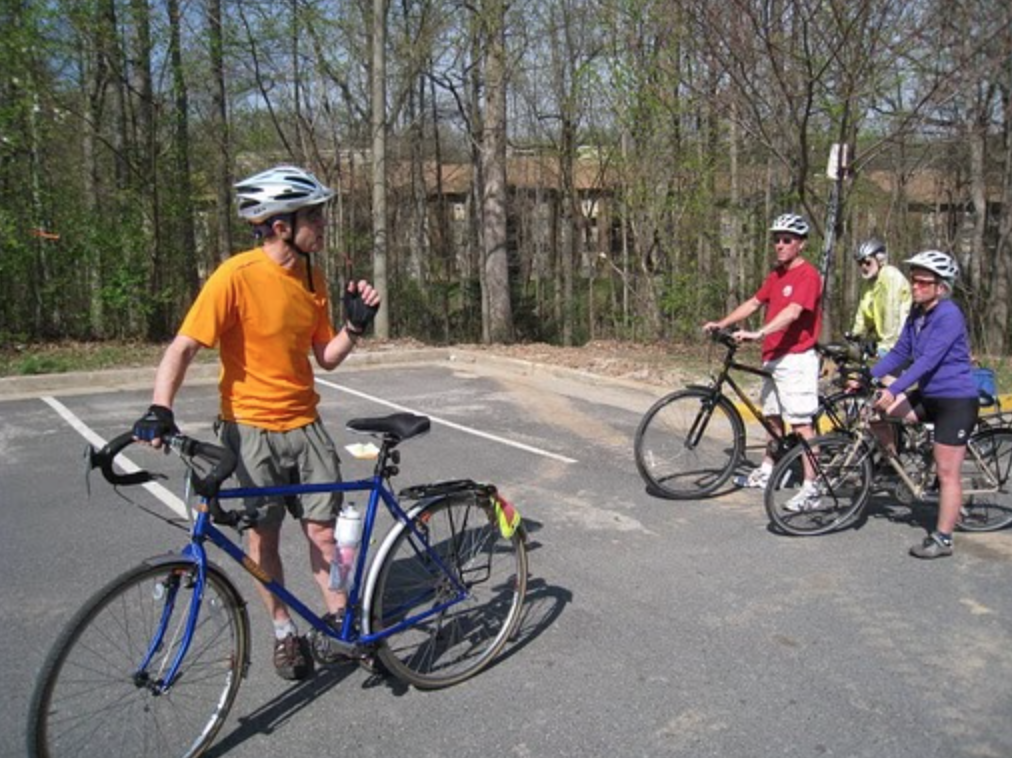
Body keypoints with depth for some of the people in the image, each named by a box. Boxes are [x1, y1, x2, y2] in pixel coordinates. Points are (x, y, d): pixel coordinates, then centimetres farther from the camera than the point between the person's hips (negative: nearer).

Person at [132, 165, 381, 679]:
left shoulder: (312, 277, 2)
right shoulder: (236, 276, -17)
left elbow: (327, 357, 7)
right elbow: (184, 347, -18)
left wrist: (355, 324, -9)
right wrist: (159, 410, -31)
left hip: (304, 423, 4)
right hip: (251, 427, -4)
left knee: (324, 529, 3)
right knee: (264, 535, 9)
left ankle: (340, 621, 21)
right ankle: (284, 632, 27)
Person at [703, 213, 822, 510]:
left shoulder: (807, 275, -13)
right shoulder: (776, 274, 15)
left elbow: (792, 312, -27)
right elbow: (754, 302, 17)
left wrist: (758, 333, -37)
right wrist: (721, 324, 8)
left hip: (796, 359, -9)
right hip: (774, 356, 9)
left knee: (801, 423, -8)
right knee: (773, 416, 19)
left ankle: (810, 487, -5)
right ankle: (767, 470, 32)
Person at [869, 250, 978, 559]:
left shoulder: (949, 315, -19)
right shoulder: (916, 314, 6)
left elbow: (928, 360, -27)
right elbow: (899, 353, 9)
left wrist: (893, 390, -32)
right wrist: (867, 377, -2)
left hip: (955, 401, -8)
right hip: (928, 396, 8)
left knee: (946, 473, -3)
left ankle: (942, 540, 7)